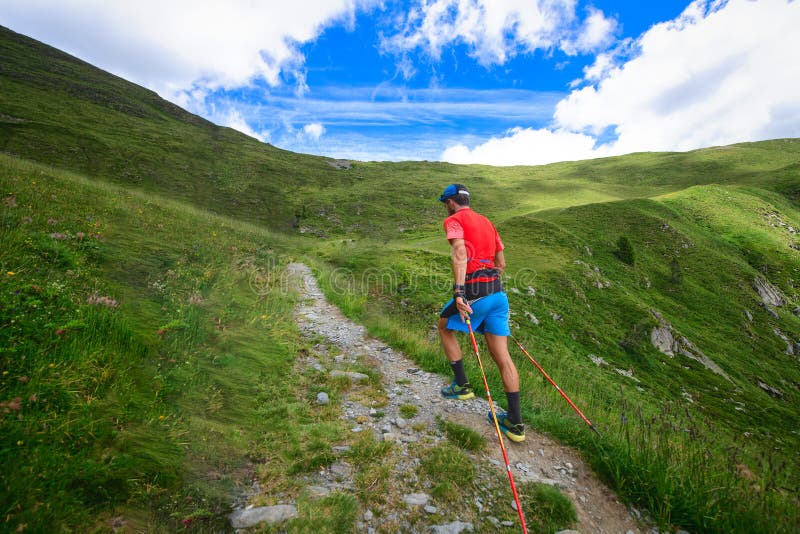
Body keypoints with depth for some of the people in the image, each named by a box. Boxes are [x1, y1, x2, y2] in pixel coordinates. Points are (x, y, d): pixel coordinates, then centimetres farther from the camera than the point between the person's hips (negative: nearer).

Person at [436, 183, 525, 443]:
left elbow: (460, 253, -20)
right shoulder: (486, 221, 23)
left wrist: (459, 292, -28)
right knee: (502, 356, 8)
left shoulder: (453, 220, 0)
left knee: (444, 326, 22)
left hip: (473, 291, -7)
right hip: (498, 293, 7)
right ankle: (515, 423, 14)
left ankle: (461, 385, 24)